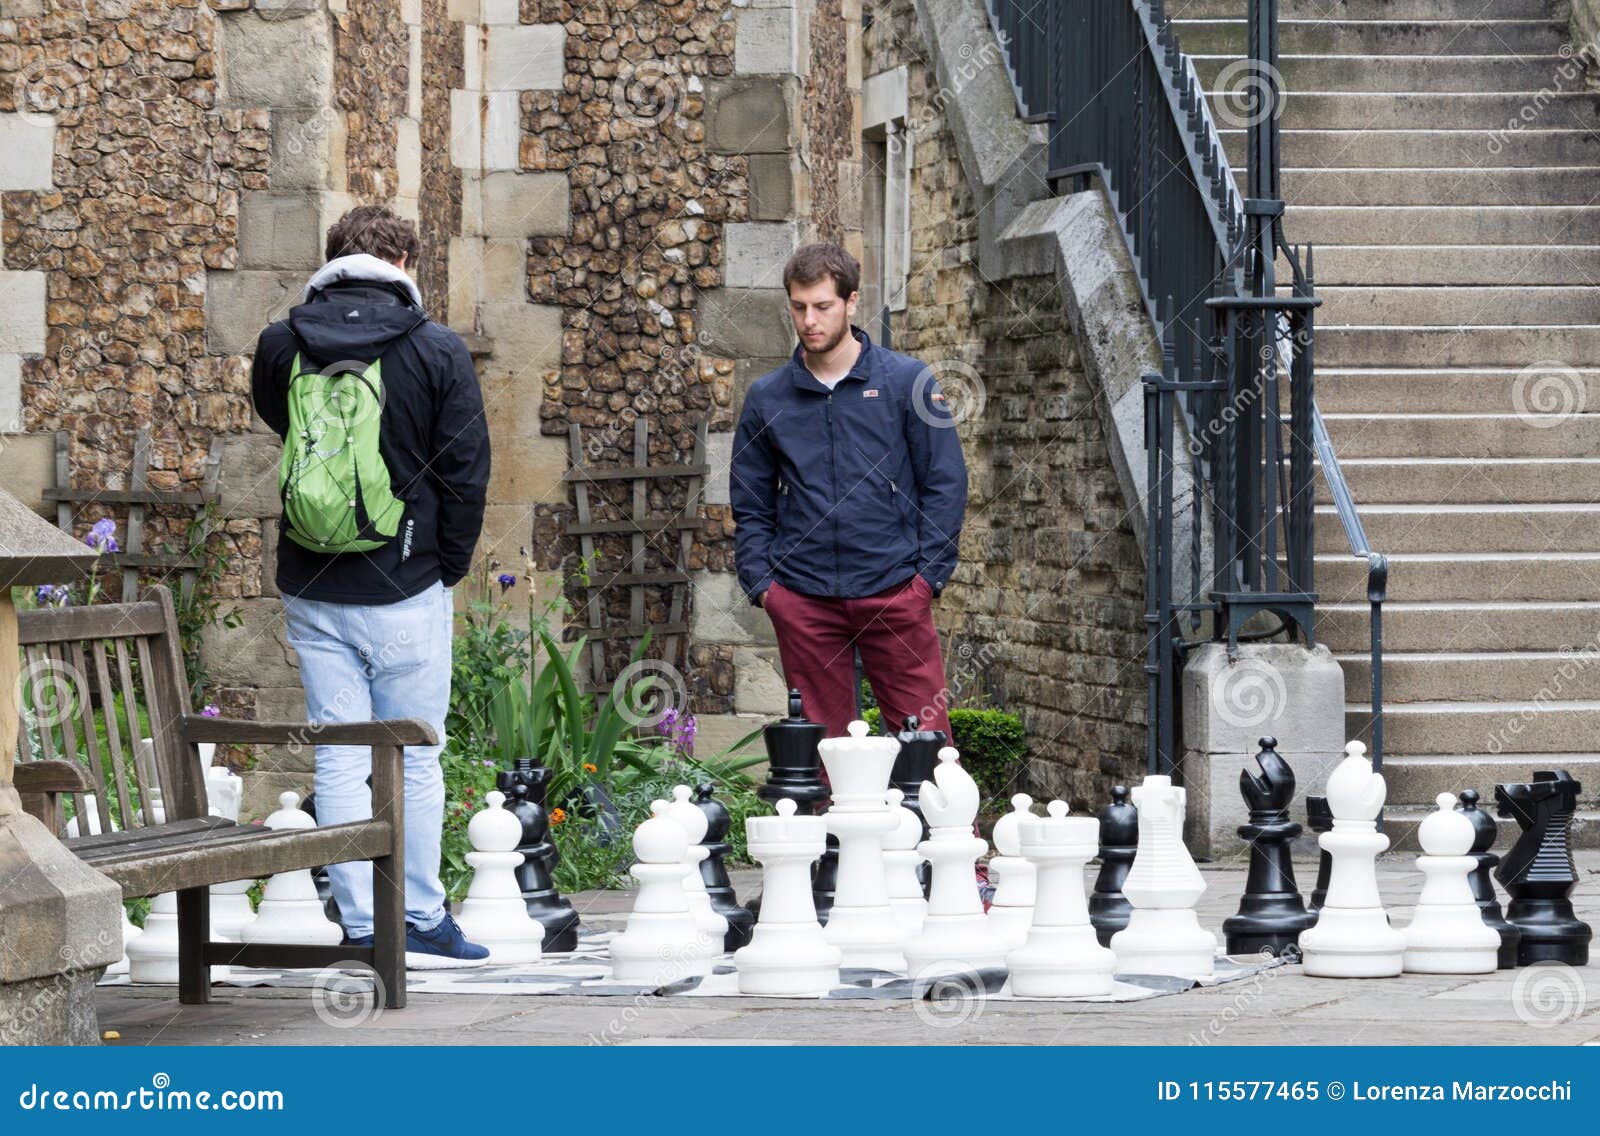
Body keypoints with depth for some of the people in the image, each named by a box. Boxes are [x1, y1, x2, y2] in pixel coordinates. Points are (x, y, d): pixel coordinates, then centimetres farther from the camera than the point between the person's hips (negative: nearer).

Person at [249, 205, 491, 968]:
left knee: (338, 759, 6)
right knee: (413, 761, 6)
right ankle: (421, 921, 11)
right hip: (403, 590, -3)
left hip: (310, 591, 3)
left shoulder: (281, 348, 1)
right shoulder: (436, 352, -7)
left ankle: (362, 924, 6)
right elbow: (466, 473, -4)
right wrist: (448, 570, 7)